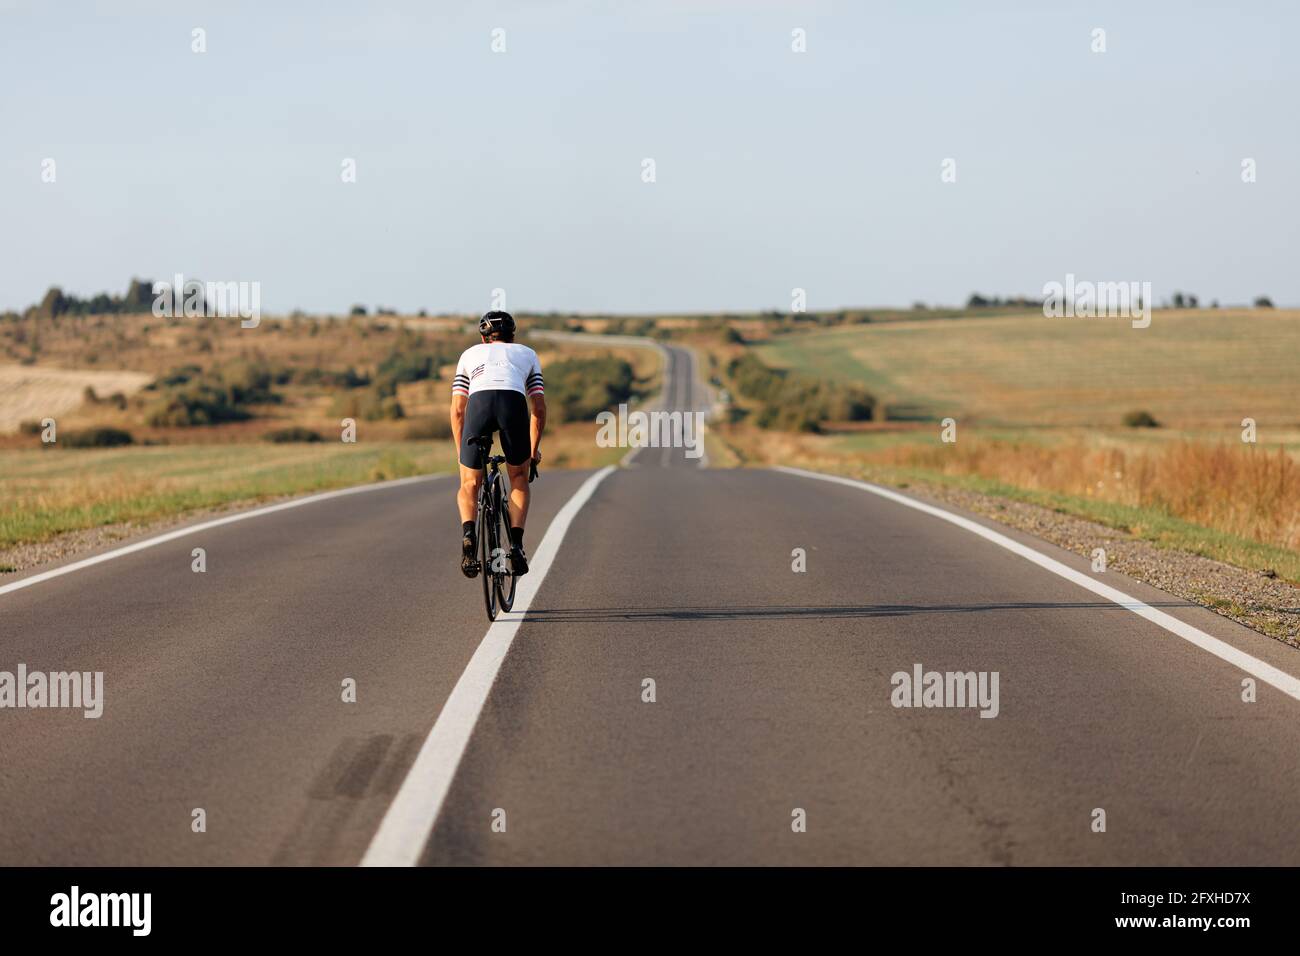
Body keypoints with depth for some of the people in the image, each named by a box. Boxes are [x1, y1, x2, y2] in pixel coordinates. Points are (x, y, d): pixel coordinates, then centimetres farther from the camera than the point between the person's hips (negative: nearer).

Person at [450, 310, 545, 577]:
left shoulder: (470, 354, 36)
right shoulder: (527, 354, 36)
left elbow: (457, 410, 30)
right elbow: (540, 410, 31)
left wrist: (461, 453, 38)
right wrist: (534, 450, 44)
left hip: (478, 403, 0)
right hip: (514, 404, 0)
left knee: (469, 485, 17)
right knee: (519, 479, 24)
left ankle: (468, 533, -12)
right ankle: (516, 544, 7)